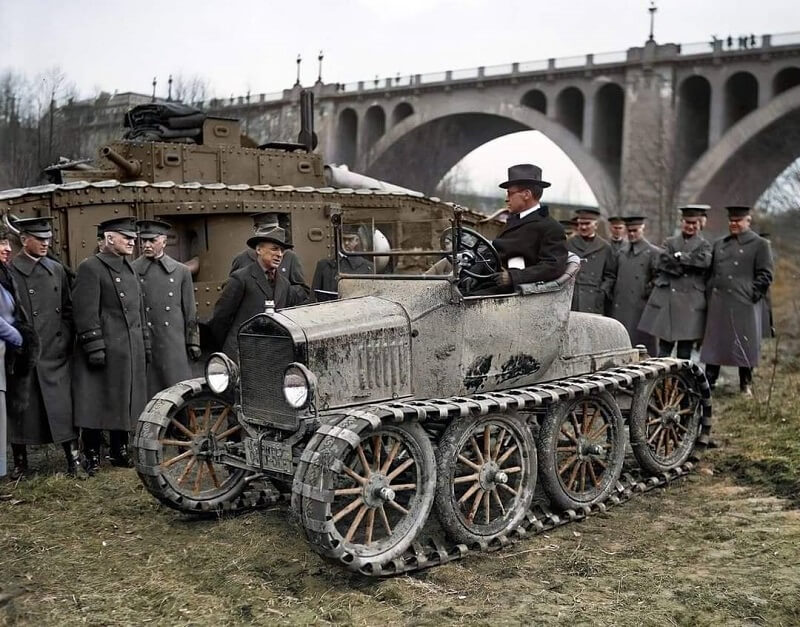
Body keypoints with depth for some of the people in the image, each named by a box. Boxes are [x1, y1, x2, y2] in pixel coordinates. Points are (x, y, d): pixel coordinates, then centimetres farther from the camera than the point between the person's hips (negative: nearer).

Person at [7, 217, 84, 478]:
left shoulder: (57, 270, 11)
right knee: (20, 408, 6)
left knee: (63, 407, 1)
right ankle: (20, 461, 19)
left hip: (56, 352, 3)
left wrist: (67, 341, 9)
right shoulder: (9, 271, -4)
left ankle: (74, 461, 5)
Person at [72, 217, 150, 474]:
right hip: (105, 350, -8)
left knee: (125, 402, 13)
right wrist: (94, 345, -19)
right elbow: (85, 311, -14)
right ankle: (92, 457, 8)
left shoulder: (129, 268, 17)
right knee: (96, 404, -1)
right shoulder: (90, 268, -8)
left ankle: (120, 452, 24)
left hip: (131, 351, 8)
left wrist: (145, 343, 18)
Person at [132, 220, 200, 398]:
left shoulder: (181, 271, 9)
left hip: (175, 344, 1)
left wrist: (193, 342, 9)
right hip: (142, 344, -1)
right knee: (148, 392, 1)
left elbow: (190, 311, 12)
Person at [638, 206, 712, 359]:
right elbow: (662, 264, -2)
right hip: (666, 301, 1)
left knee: (685, 352, 2)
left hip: (691, 304, -1)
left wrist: (679, 256, -5)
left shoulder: (704, 245, 11)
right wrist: (688, 265, -8)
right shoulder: (670, 242, 15)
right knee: (664, 349, -1)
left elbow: (704, 261, -11)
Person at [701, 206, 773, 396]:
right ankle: (708, 384, 12)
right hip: (718, 304, 4)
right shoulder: (719, 244, 16)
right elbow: (711, 271, 21)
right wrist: (710, 294, 10)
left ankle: (746, 386, 12)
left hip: (743, 305, -4)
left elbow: (765, 276, -3)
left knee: (744, 345, 1)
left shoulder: (760, 244, 2)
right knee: (713, 343, 6)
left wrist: (752, 295, -11)